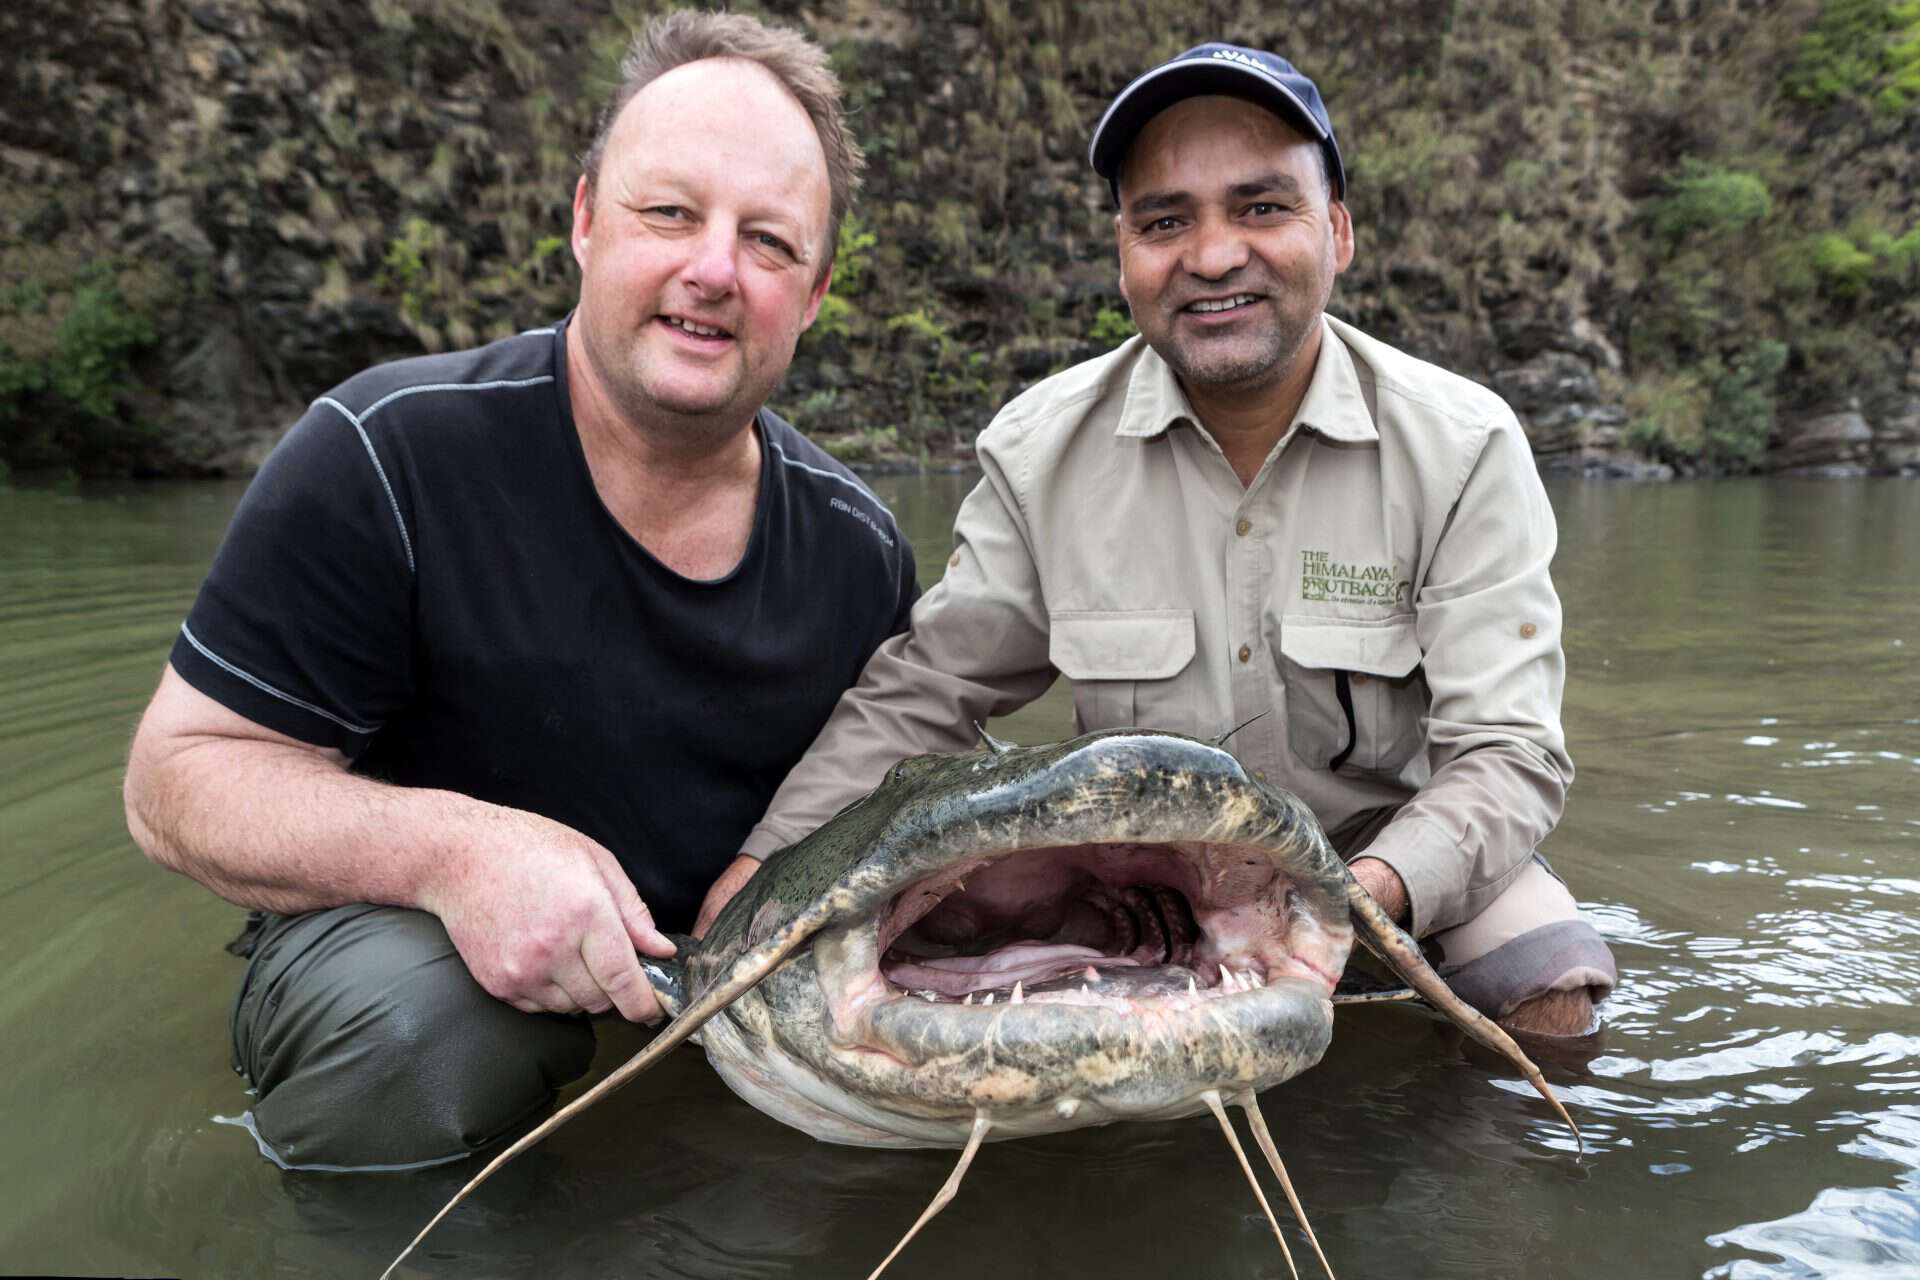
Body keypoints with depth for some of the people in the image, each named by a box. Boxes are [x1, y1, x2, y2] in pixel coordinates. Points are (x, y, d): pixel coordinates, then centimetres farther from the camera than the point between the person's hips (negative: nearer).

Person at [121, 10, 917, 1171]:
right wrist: (453, 847, -33)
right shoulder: (388, 453, -18)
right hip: (399, 936, -4)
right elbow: (181, 775, -14)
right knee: (420, 1015, -36)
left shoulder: (858, 546, -5)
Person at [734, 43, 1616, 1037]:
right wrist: (760, 875, -18)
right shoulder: (1040, 451, -11)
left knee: (1552, 994, -28)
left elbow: (1507, 752, -18)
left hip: (1397, 844, -1)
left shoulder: (1464, 446, -15)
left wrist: (1367, 892, -39)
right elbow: (918, 694, -5)